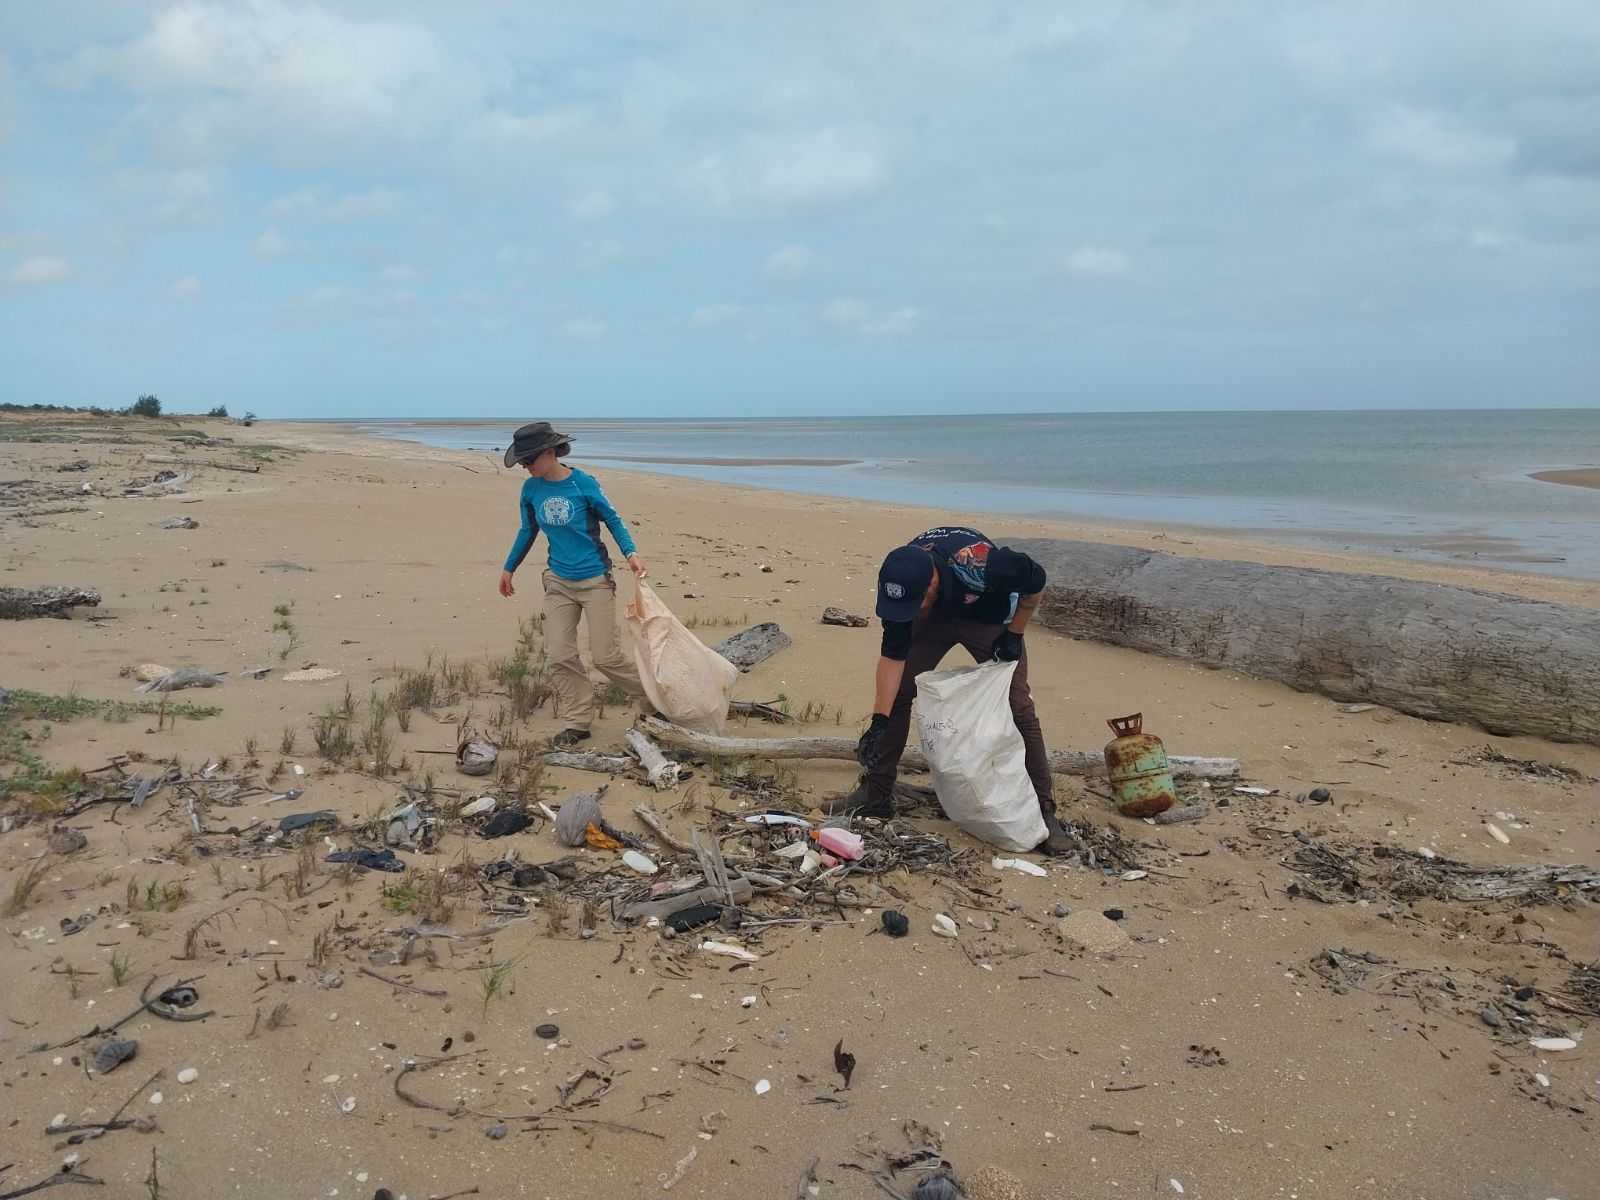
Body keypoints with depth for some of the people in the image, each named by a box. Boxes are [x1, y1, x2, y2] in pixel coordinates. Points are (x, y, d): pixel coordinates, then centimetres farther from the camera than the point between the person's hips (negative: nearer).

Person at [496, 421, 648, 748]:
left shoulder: (583, 483, -14)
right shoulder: (531, 489, -1)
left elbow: (612, 519, -3)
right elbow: (528, 531, 15)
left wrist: (631, 553, -18)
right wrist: (509, 568, 23)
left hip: (595, 581, -5)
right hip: (558, 583, 5)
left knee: (606, 656, -4)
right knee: (559, 655, 0)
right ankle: (576, 723, 14)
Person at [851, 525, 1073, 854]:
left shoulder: (975, 564, -45)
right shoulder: (898, 582, -31)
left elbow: (1035, 581, -24)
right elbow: (893, 654, -23)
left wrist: (1013, 635, -18)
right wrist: (879, 722, -26)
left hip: (989, 618, -3)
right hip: (936, 615, 3)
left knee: (1019, 709, -11)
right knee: (896, 691, -8)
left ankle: (1044, 812, -3)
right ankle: (877, 795, 4)